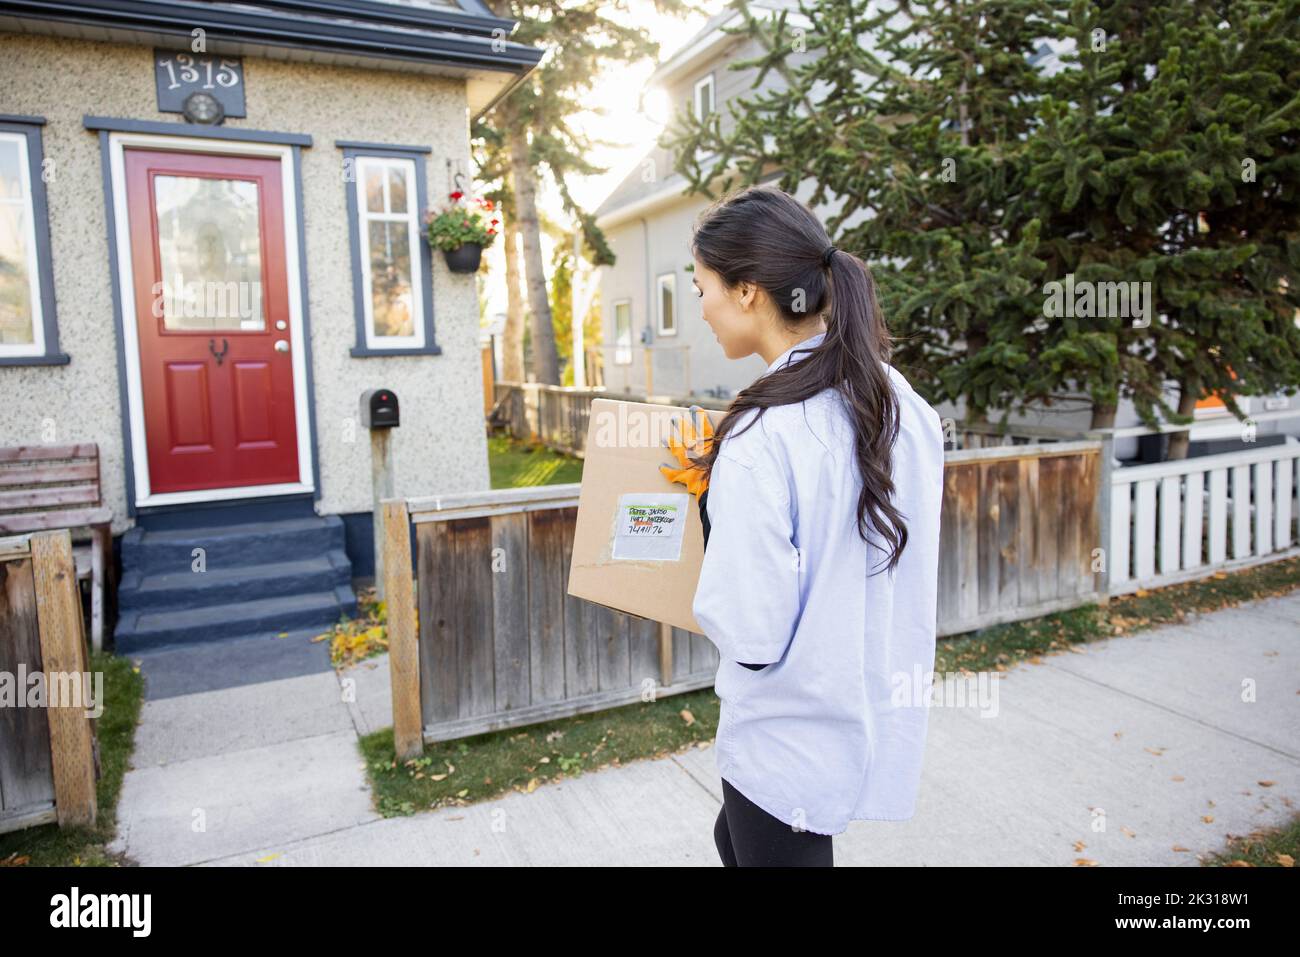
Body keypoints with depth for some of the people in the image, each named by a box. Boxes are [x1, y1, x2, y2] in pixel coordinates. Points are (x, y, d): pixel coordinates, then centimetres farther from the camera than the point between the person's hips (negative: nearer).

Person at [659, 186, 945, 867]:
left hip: (796, 736, -7)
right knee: (735, 840, 28)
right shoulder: (905, 404, -3)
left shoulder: (762, 438, -27)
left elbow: (750, 635, -24)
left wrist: (709, 497, -10)